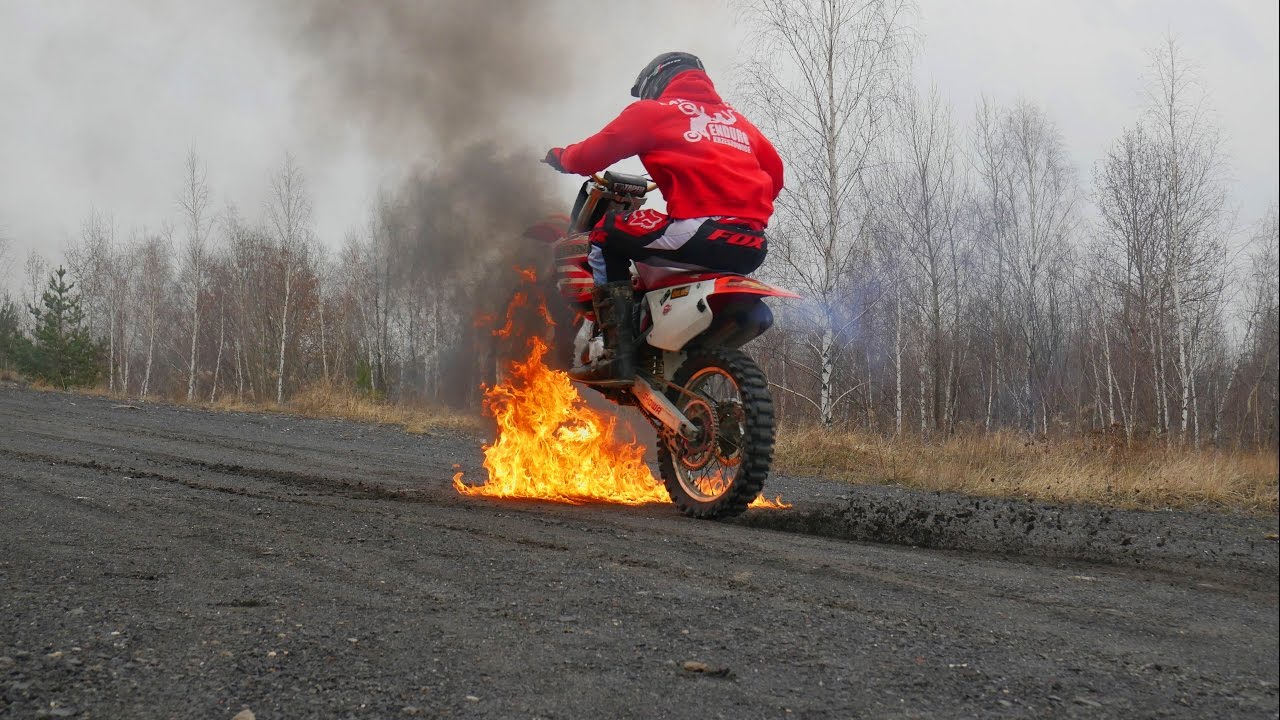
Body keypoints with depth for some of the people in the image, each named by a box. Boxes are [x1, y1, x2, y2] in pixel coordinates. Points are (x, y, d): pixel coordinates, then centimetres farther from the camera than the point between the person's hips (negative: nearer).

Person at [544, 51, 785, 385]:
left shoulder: (653, 111, 11)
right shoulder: (736, 119, 28)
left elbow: (591, 155, 11)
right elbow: (775, 173, 28)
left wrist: (559, 156, 32)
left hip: (702, 233, -7)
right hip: (753, 249, 7)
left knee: (606, 236, 10)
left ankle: (618, 355, -2)